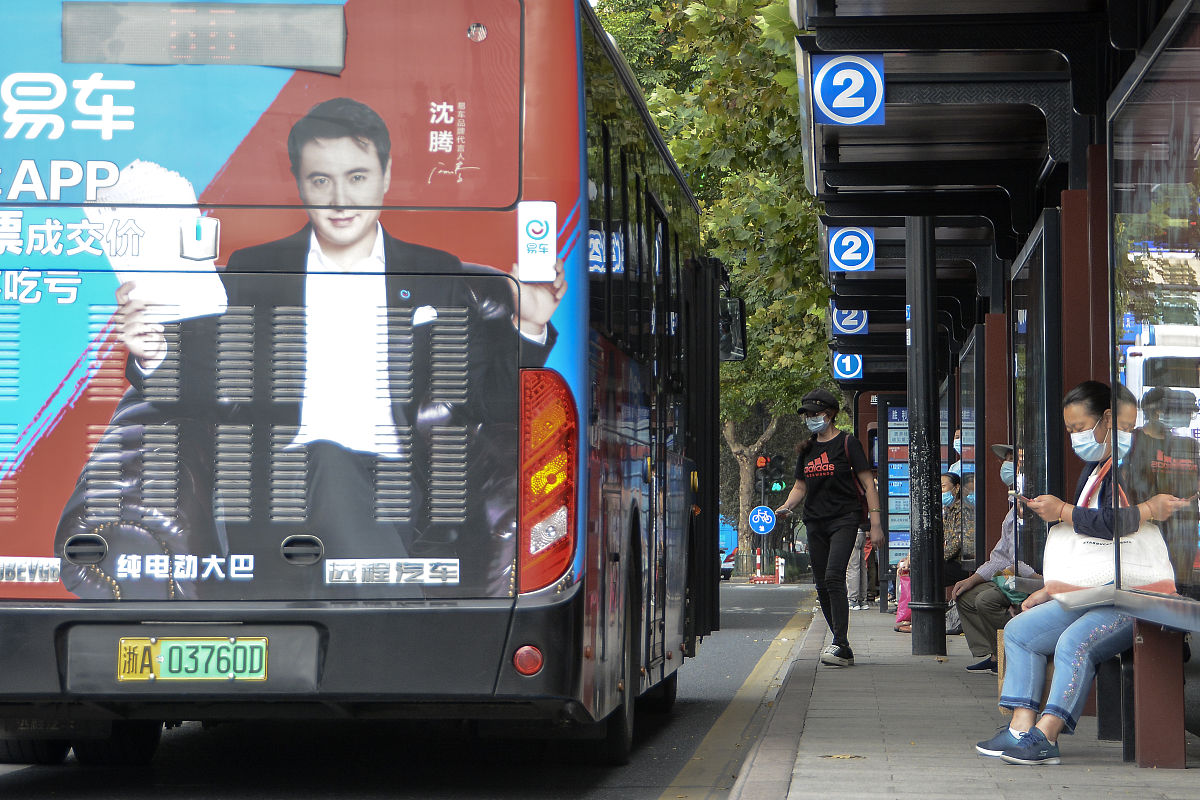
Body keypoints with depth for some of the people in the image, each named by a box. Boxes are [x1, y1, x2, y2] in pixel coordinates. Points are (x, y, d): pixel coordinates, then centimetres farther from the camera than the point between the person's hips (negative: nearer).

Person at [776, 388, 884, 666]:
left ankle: (840, 646, -24)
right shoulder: (807, 449, 14)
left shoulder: (847, 443, -3)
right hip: (815, 522, 7)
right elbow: (800, 487, 20)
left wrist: (875, 523, -11)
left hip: (844, 519, -7)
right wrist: (786, 507, -1)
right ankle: (842, 648, 13)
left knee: (834, 577, -21)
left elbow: (868, 484, -4)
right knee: (822, 585, 4)